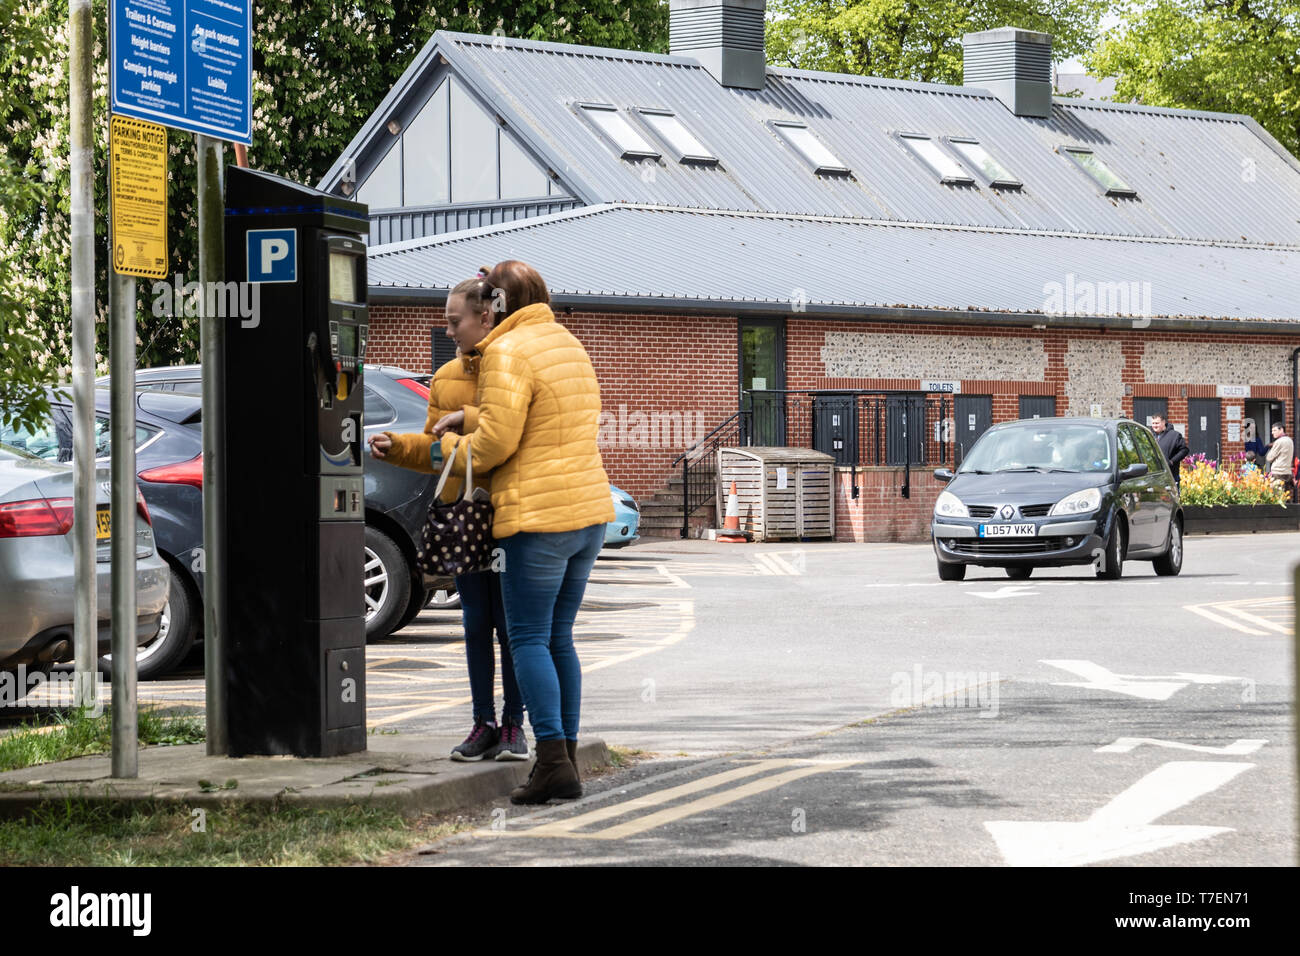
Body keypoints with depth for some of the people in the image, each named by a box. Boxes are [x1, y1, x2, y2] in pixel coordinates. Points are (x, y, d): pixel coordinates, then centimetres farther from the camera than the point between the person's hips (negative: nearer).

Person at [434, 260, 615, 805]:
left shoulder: (508, 352, -12)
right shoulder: (568, 344, 17)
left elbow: (497, 441, -17)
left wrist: (453, 447, 3)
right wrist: (471, 420, 18)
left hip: (539, 517, -8)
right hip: (590, 512, 9)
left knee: (529, 641, -5)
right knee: (558, 639, 14)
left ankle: (553, 762, -12)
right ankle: (566, 755, 13)